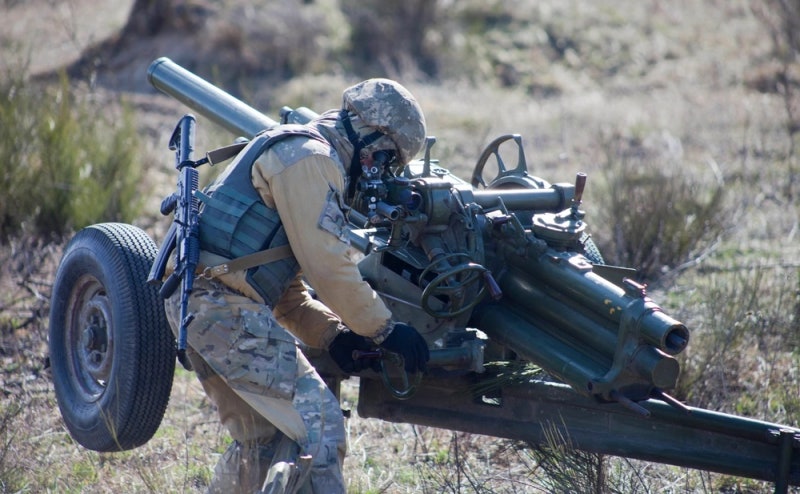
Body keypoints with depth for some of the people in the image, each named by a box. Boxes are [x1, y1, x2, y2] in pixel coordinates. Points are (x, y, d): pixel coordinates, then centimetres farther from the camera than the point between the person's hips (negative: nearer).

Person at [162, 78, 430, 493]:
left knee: (261, 440, 19)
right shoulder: (310, 157, -7)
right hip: (228, 307, -11)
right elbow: (328, 265, -14)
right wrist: (384, 330, -6)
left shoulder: (291, 155, 26)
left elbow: (288, 287, 23)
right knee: (318, 424, -11)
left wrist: (330, 334, 10)